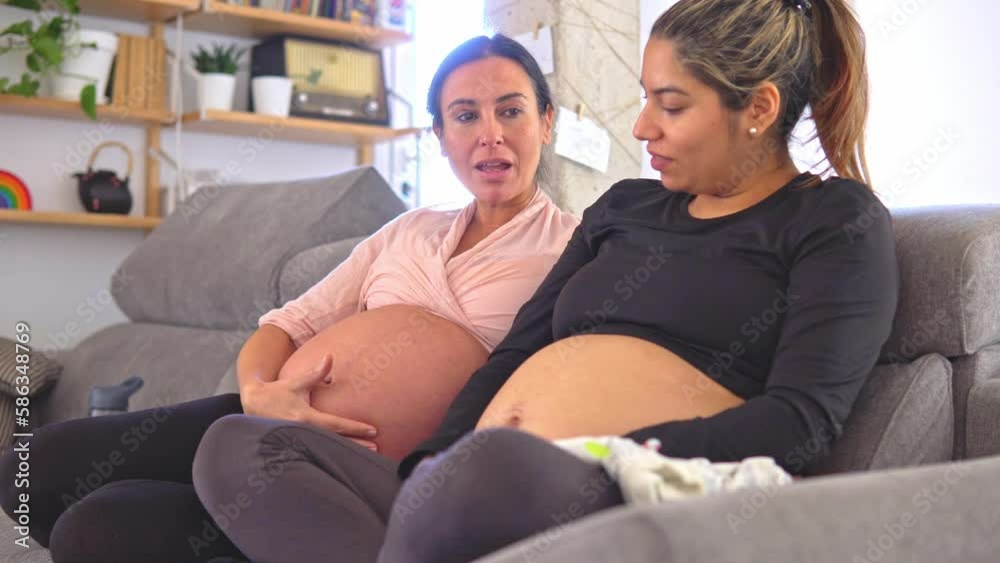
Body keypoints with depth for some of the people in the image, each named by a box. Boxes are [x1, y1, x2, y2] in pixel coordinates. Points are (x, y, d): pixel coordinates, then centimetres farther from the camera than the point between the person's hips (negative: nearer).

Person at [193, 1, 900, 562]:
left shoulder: (836, 220, 6)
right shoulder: (625, 206, 25)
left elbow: (803, 419, -8)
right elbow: (518, 350, 19)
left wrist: (592, 467, -18)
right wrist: (433, 468, 0)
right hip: (490, 488, 8)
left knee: (498, 471, -41)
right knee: (237, 446, -3)